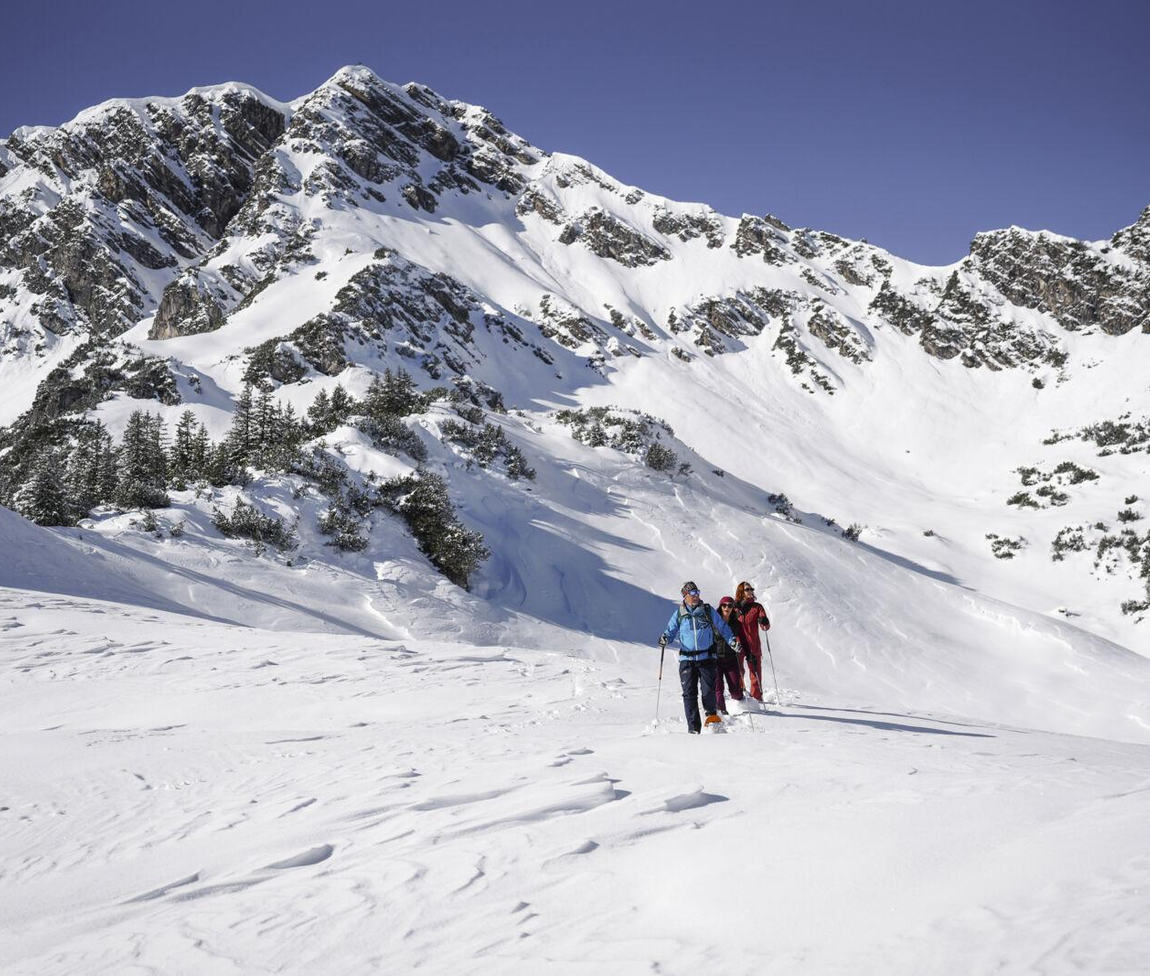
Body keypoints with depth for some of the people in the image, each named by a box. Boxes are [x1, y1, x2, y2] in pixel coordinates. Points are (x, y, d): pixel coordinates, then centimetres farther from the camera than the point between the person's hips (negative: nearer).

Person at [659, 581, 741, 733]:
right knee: (689, 693, -3)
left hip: (706, 657, -1)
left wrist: (732, 640, -5)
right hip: (687, 659, 1)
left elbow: (722, 628, 10)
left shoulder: (708, 611, 6)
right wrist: (665, 639, -11)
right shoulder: (678, 614, 8)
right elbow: (671, 631, 11)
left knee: (708, 689, -12)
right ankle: (694, 727, 2)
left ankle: (711, 714, 16)